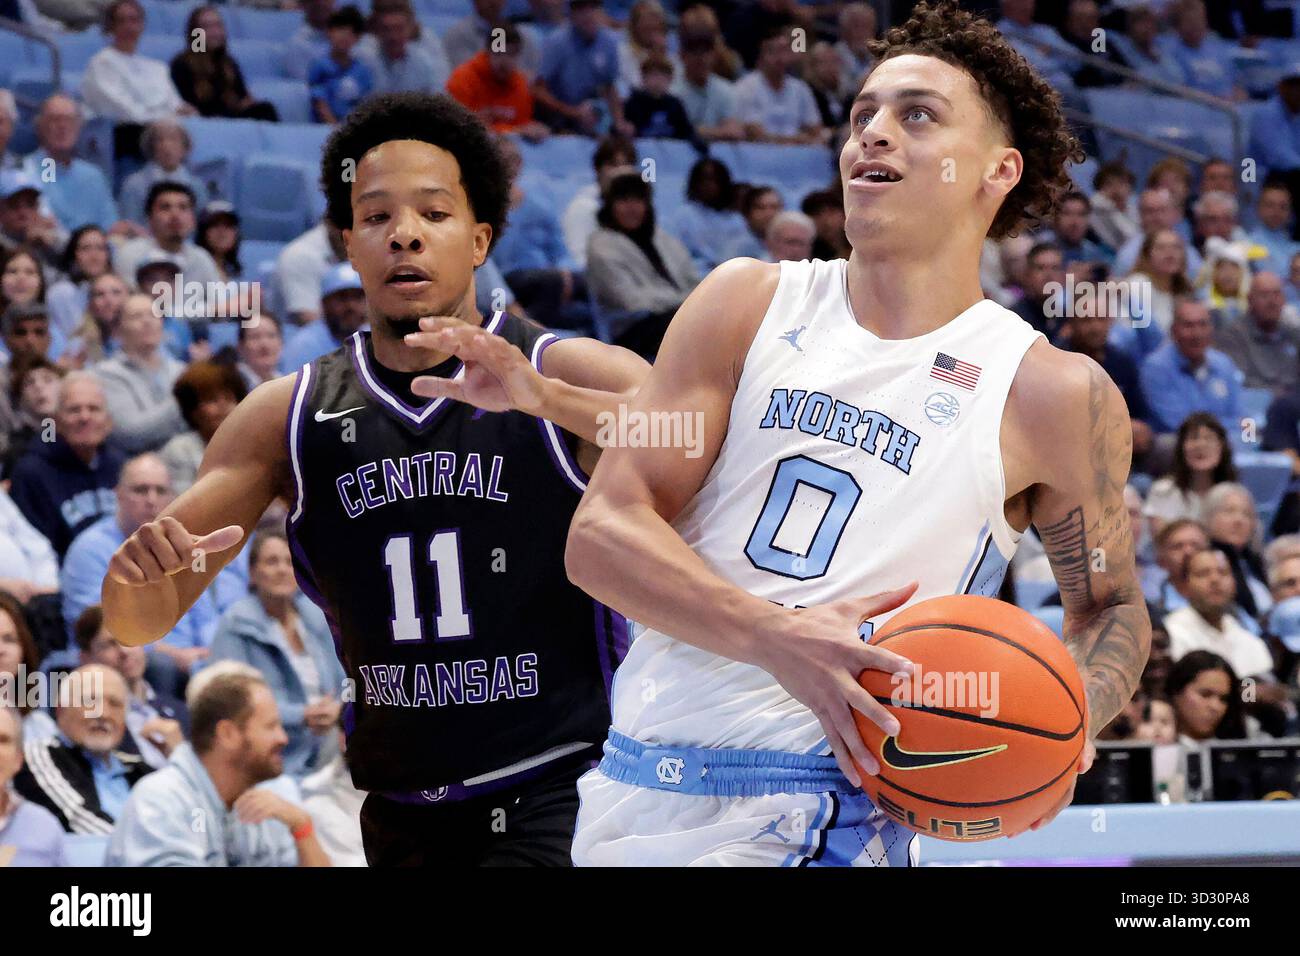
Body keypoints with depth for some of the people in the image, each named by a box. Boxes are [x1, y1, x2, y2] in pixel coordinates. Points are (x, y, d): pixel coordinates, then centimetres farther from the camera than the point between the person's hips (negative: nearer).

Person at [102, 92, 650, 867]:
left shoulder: (570, 373, -4)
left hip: (567, 795, -4)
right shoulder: (290, 418, 5)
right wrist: (140, 571, -19)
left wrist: (544, 395, -37)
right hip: (402, 817, 4)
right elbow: (139, 622, 6)